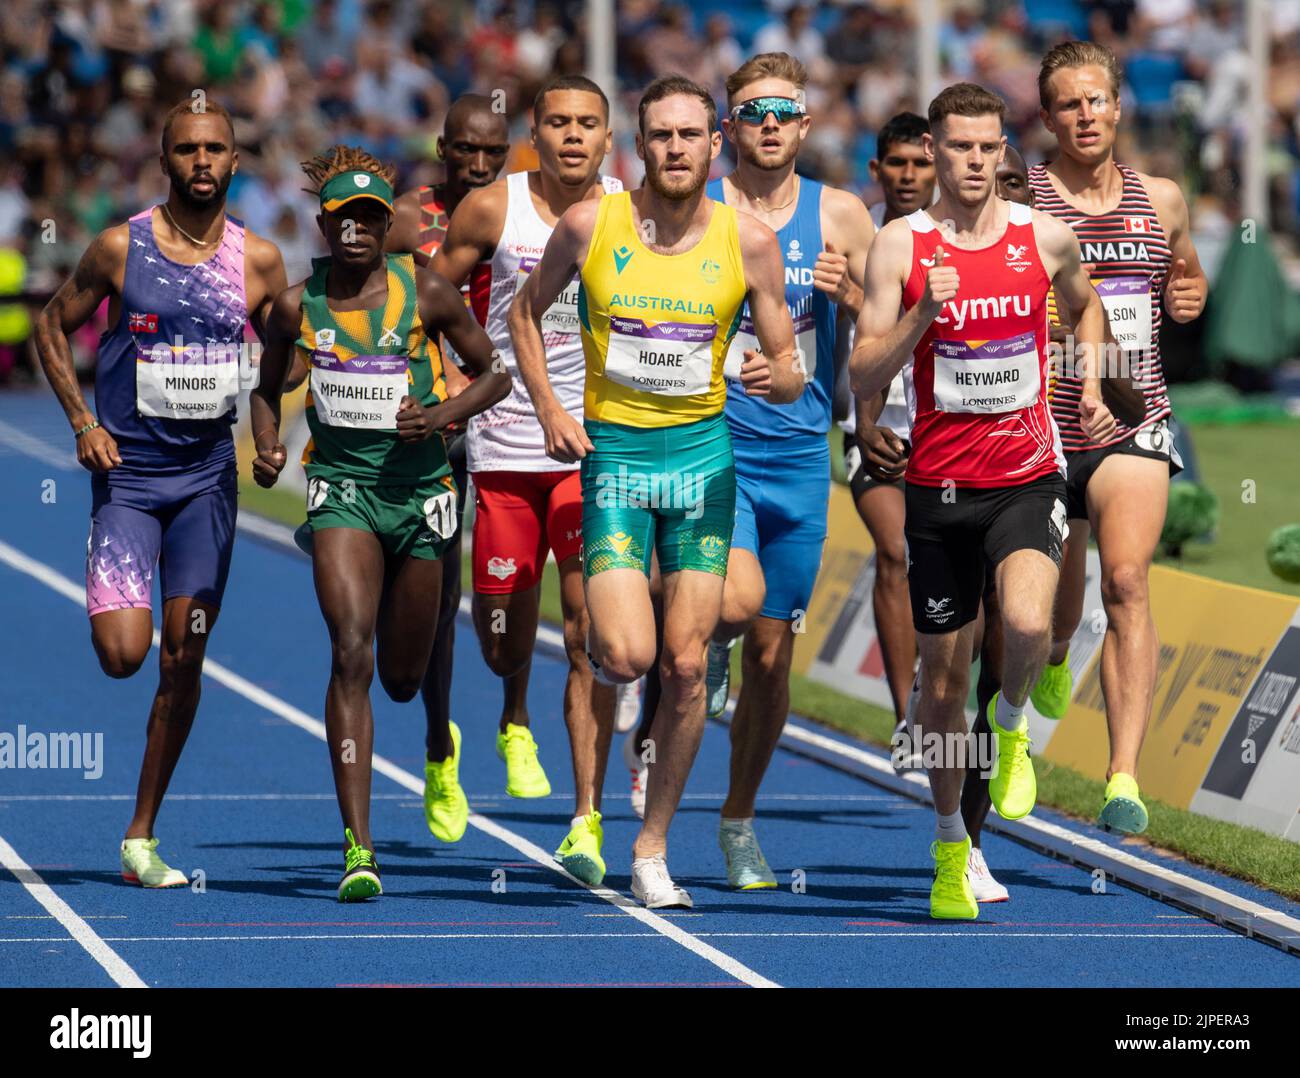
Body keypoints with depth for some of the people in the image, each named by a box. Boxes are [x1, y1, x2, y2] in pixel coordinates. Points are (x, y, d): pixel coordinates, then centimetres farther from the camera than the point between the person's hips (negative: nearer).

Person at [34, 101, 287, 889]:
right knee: (124, 653, -16)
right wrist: (83, 422, -5)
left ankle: (142, 837, 10)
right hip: (128, 472, -2)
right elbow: (54, 326, 6)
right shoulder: (121, 249, -6)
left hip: (208, 475, 2)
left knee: (183, 657, 1)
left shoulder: (258, 261, 0)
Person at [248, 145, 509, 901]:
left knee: (403, 679, 11)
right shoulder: (297, 304, -2)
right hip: (341, 489, -1)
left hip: (419, 490, 1)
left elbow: (496, 372, 4)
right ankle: (359, 848, -21)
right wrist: (267, 448, -6)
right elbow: (269, 388, 14)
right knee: (350, 655, -20)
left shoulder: (426, 293, -5)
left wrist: (443, 414, -14)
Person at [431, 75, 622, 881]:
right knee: (503, 624, 9)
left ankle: (588, 820, -14)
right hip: (505, 444, 1)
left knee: (590, 631, -12)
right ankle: (516, 720, 46)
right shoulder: (492, 210, -2)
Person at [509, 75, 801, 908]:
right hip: (613, 452, -1)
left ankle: (653, 851, 12)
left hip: (703, 454, 1)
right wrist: (549, 409, -1)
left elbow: (790, 371, 2)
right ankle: (598, 637, 22)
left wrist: (777, 378, -22)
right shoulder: (589, 225, -5)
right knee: (627, 658, -17)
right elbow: (527, 312, 12)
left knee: (685, 665, -1)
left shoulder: (750, 241, -3)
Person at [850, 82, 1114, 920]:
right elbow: (862, 380, -7)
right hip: (940, 485, 0)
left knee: (1026, 623, -29)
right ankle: (951, 844, 29)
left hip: (1027, 479, 0)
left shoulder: (1046, 237, 0)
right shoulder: (900, 246, -4)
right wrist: (921, 315, -22)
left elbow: (1085, 304, 24)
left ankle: (1013, 723, 6)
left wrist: (1091, 389, 10)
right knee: (943, 676, 9)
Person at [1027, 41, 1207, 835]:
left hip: (1134, 421, 1)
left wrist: (1191, 295, 3)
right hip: (1043, 422, -1)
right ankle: (1051, 663, 54)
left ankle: (1125, 777, -26)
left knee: (1128, 582, -21)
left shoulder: (1161, 200, 7)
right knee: (1053, 605, 13)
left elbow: (1186, 277, 25)